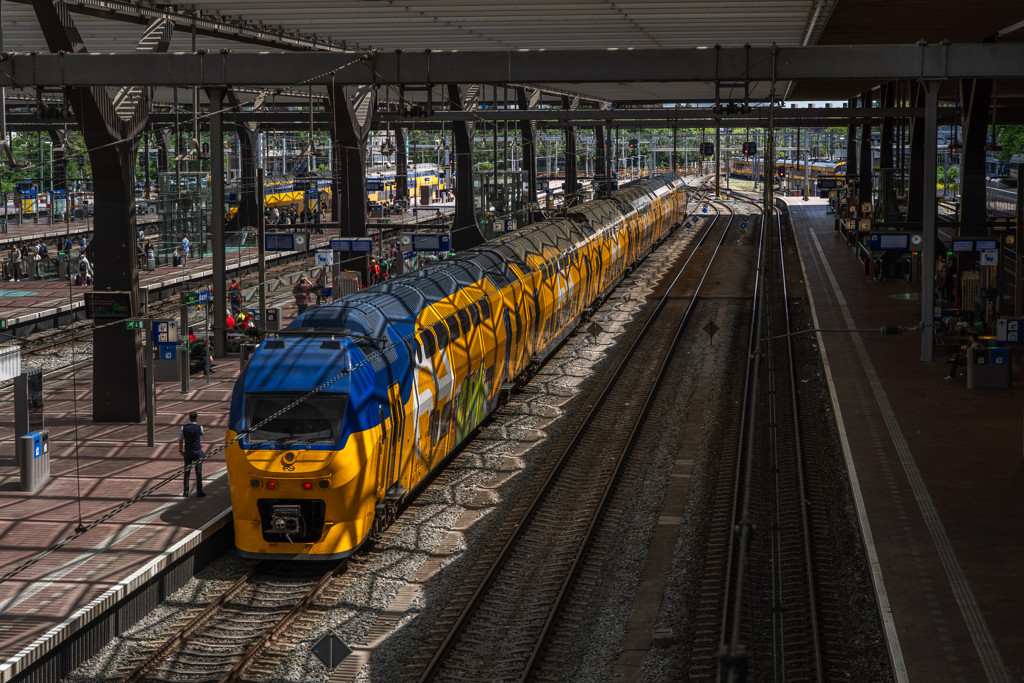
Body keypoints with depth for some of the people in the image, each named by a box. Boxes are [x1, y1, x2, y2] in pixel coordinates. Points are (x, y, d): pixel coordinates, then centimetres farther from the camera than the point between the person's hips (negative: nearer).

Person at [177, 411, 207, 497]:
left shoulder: (184, 428, -4)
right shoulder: (199, 427, -9)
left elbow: (180, 440, 2)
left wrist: (181, 450, 14)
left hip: (187, 452, 2)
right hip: (197, 451, -2)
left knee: (186, 471, 8)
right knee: (198, 471, 3)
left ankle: (186, 492, 6)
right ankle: (199, 491, 4)